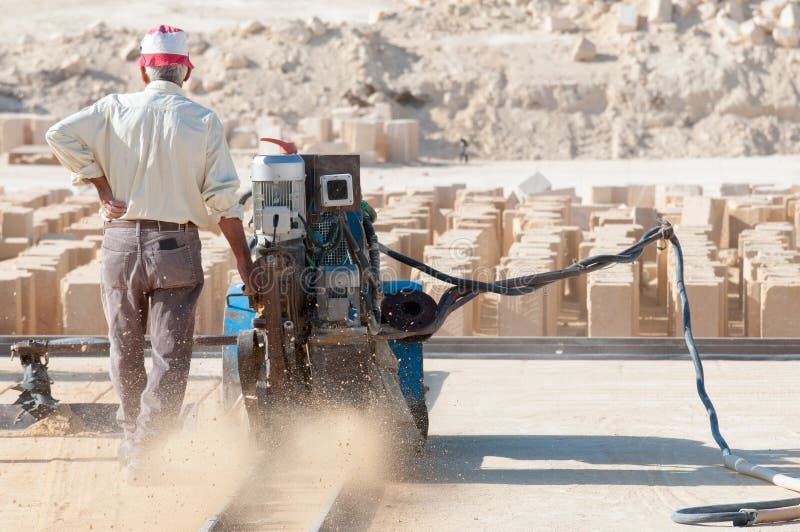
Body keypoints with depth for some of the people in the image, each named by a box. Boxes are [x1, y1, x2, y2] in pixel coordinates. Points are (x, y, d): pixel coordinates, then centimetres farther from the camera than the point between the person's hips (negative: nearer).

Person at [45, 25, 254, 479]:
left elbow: (62, 135, -11)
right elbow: (224, 200, -5)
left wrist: (103, 189, -4)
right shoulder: (204, 121, -2)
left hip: (121, 240, 2)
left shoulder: (116, 109, 2)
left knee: (126, 350, 18)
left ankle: (133, 437, 31)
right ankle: (144, 451, -8)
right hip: (177, 245, -2)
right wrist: (245, 261, 0)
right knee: (172, 355, 1)